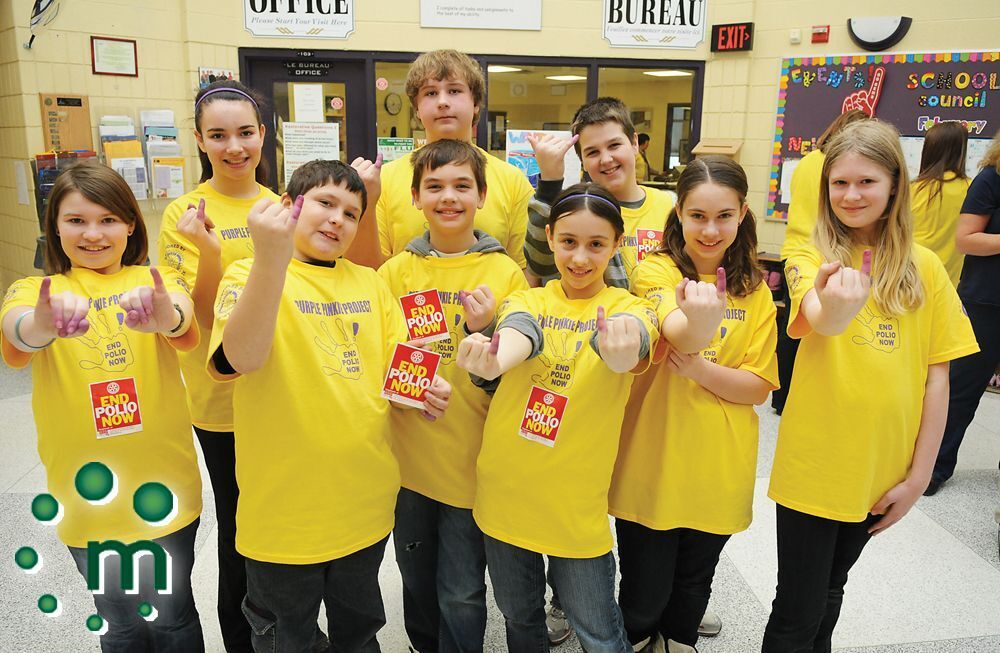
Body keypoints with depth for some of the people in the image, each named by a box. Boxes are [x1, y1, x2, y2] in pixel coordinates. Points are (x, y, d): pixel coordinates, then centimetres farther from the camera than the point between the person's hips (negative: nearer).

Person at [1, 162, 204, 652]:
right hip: (87, 494, 1)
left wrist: (168, 317, -52)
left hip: (162, 484, -1)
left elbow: (186, 329, -27)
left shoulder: (154, 283, -4)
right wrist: (42, 326, -50)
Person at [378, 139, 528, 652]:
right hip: (408, 456, 3)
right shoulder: (397, 271, -1)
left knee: (462, 593, 8)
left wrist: (486, 331, -22)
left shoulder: (504, 273, -6)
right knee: (416, 577, 22)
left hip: (472, 459, -3)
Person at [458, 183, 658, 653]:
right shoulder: (528, 300, 1)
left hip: (575, 497, -2)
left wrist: (621, 349, -54)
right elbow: (520, 332, -23)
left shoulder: (626, 306, -4)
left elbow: (624, 334, -29)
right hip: (506, 487, 2)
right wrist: (492, 361, -47)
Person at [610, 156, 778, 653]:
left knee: (693, 584, 22)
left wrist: (700, 368, -22)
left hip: (719, 467, 3)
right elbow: (675, 329, -31)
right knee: (644, 593, 9)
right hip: (653, 463, -3)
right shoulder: (655, 271, -10)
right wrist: (697, 324, -55)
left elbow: (759, 387, -3)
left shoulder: (754, 290, 2)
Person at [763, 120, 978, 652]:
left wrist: (919, 475, -1)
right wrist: (833, 311, -55)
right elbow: (814, 318, -31)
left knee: (831, 590, 23)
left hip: (882, 470, 3)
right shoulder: (811, 260, -9)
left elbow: (937, 376, 0)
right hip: (813, 464, -3)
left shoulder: (924, 268, -2)